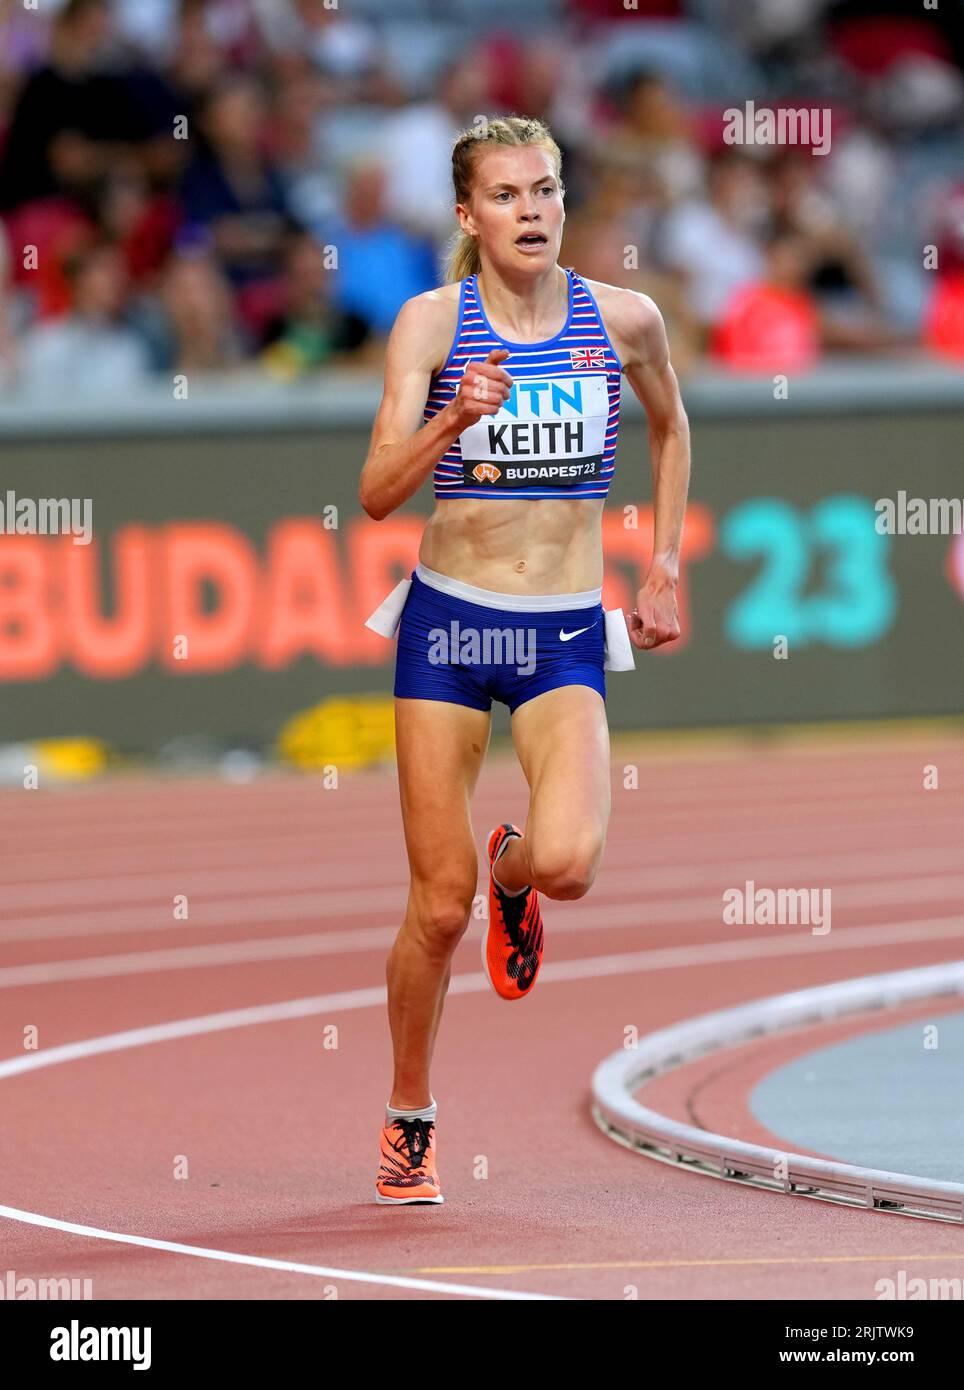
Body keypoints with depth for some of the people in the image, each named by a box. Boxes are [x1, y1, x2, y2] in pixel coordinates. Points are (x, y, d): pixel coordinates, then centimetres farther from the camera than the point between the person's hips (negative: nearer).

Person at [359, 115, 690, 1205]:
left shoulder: (624, 319, 0)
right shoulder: (431, 321, -6)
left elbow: (671, 429, 21)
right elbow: (378, 492, -14)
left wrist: (666, 568, 16)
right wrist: (456, 421, -30)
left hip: (566, 634, 1)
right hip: (449, 622, -1)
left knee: (569, 862, -24)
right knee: (440, 907, 0)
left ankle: (515, 872, 16)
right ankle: (409, 1120, 22)